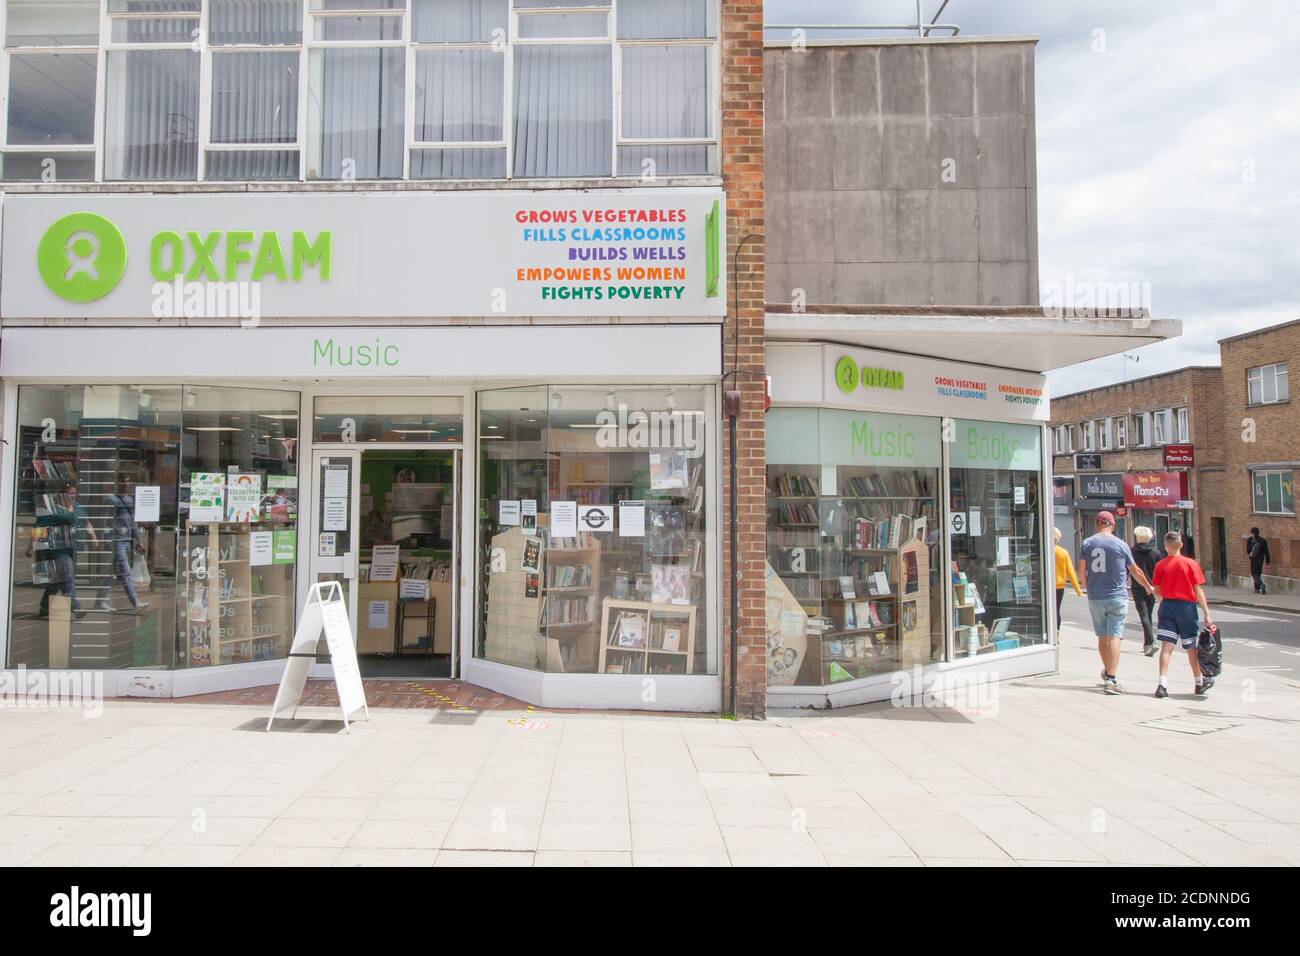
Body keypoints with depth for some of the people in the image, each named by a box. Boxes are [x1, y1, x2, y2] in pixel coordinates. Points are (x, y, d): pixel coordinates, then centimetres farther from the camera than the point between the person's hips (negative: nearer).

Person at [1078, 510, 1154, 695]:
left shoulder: (1087, 544, 1)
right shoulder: (1120, 544, -3)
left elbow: (1081, 571, 1)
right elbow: (1135, 571, 8)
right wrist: (1149, 587, 24)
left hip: (1095, 598, 3)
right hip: (1117, 597, -3)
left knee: (1102, 637, 15)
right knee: (1114, 637, -4)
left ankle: (1107, 672, 30)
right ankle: (1111, 679, -10)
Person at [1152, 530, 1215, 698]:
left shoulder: (1160, 565, -2)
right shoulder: (1191, 564, -6)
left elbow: (1157, 591, 2)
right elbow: (1198, 591, -6)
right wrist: (1207, 614, -3)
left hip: (1167, 606, 1)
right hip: (1186, 606, -1)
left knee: (1167, 646, -1)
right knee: (1192, 647, 13)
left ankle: (1162, 684, -10)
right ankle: (1200, 682, 30)